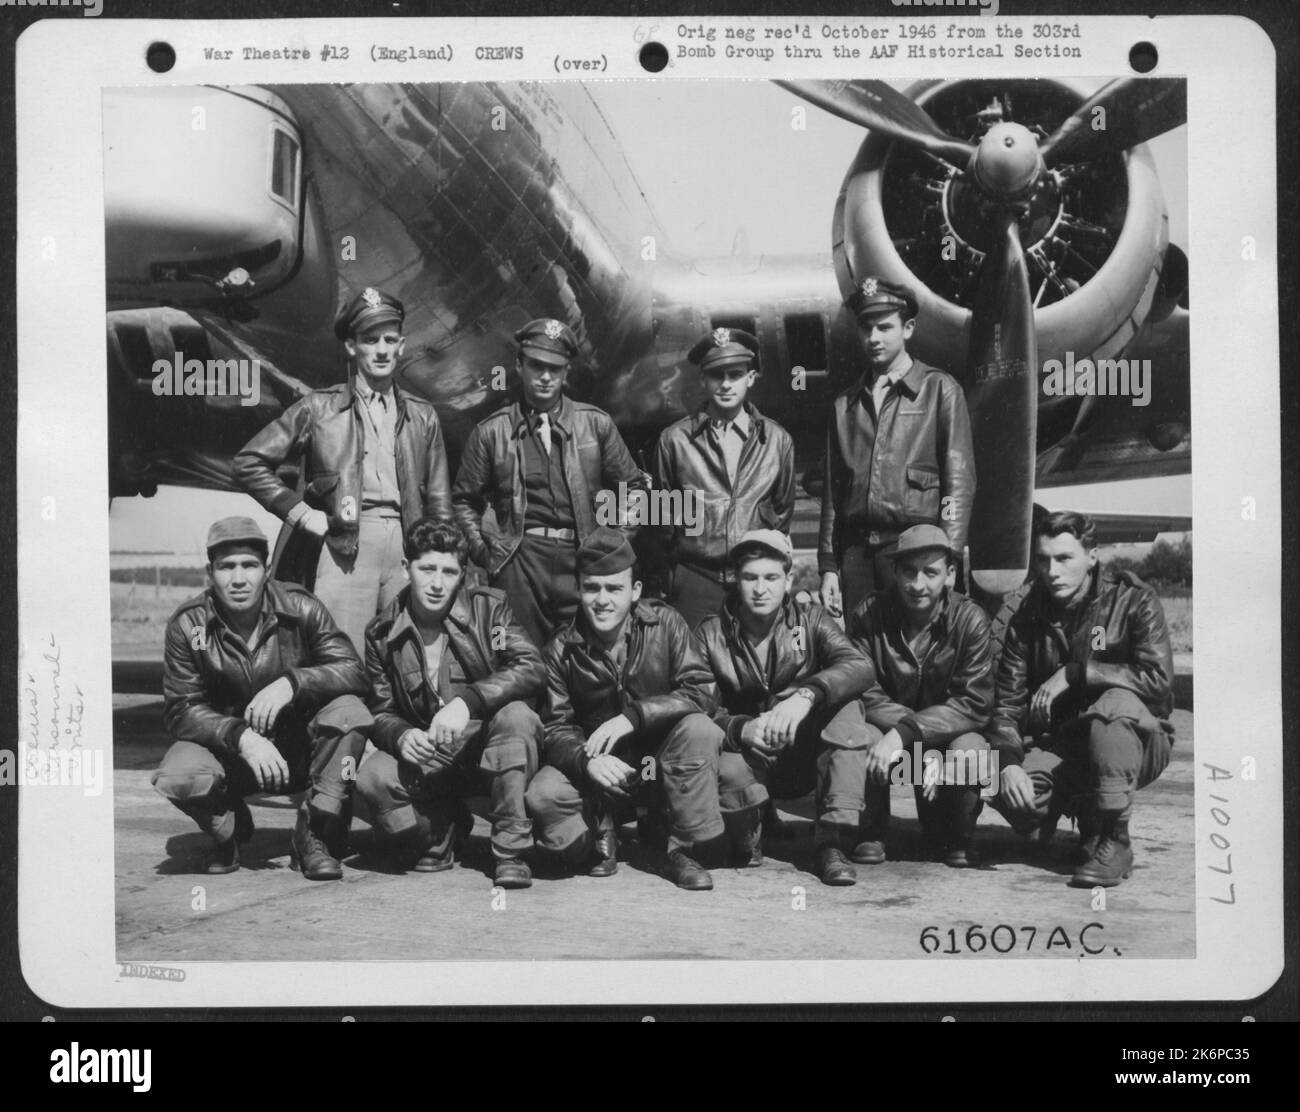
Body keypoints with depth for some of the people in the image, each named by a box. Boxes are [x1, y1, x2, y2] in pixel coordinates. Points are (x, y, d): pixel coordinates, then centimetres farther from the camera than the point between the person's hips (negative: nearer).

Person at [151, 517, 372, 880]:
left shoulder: (300, 609, -11)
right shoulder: (188, 625, -11)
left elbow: (353, 671, -17)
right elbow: (181, 710, -14)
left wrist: (292, 682, -34)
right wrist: (241, 737, -31)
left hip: (300, 750, 0)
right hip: (226, 748, 0)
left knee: (349, 711, -28)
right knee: (176, 777, -31)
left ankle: (315, 837, -13)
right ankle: (229, 832, 7)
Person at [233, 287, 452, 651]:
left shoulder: (422, 416, 16)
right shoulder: (319, 409, 7)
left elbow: (439, 503, 17)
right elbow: (249, 463, 6)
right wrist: (303, 515, -1)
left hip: (409, 550, 3)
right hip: (344, 550, -3)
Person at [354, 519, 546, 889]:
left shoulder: (488, 607, -6)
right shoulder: (382, 633, 0)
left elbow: (532, 670, -20)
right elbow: (382, 713, 2)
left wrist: (466, 701, -34)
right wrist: (401, 736, -23)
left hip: (489, 747, -2)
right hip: (425, 758, 2)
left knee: (515, 716, -35)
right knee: (372, 778, -28)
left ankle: (511, 849, -23)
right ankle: (441, 830, 4)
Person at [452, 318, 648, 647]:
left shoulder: (596, 424, 10)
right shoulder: (490, 432, 8)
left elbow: (633, 488, 15)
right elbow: (465, 501, 15)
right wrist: (481, 549, 3)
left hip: (584, 559, 1)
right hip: (519, 562, -1)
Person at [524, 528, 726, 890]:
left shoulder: (665, 623, -9)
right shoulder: (562, 649, -5)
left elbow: (704, 691, -17)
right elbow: (556, 728, -7)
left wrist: (633, 716, -29)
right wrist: (587, 760, -31)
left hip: (663, 759, 0)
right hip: (600, 767, 1)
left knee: (700, 730, -32)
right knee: (543, 796, -28)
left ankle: (686, 851, -15)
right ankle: (600, 838, 6)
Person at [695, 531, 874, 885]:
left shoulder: (810, 620, -3)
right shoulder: (711, 634, -5)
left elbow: (859, 667, -22)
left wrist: (806, 695, -41)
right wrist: (742, 729, -37)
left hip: (806, 758, 2)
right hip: (748, 760, -1)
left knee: (846, 706, -25)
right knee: (728, 772, -36)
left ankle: (832, 842, -22)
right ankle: (748, 846, 1)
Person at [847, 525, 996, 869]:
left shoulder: (969, 619, -14)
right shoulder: (869, 614, -12)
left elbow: (975, 703, -19)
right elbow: (864, 693, -15)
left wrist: (905, 734, -32)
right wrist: (924, 747, -28)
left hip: (950, 731, 0)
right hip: (885, 725, 0)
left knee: (971, 753, -33)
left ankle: (954, 840, 1)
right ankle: (870, 834, -5)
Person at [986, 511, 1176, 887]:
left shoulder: (1134, 601, -9)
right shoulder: (1029, 617, 2)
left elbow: (1158, 679, -24)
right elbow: (1007, 702, -2)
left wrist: (1074, 673, -25)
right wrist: (1009, 761, -21)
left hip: (1139, 743, -3)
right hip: (1057, 742, 3)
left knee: (1116, 703, -37)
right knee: (1005, 789, -27)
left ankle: (1113, 842, -24)